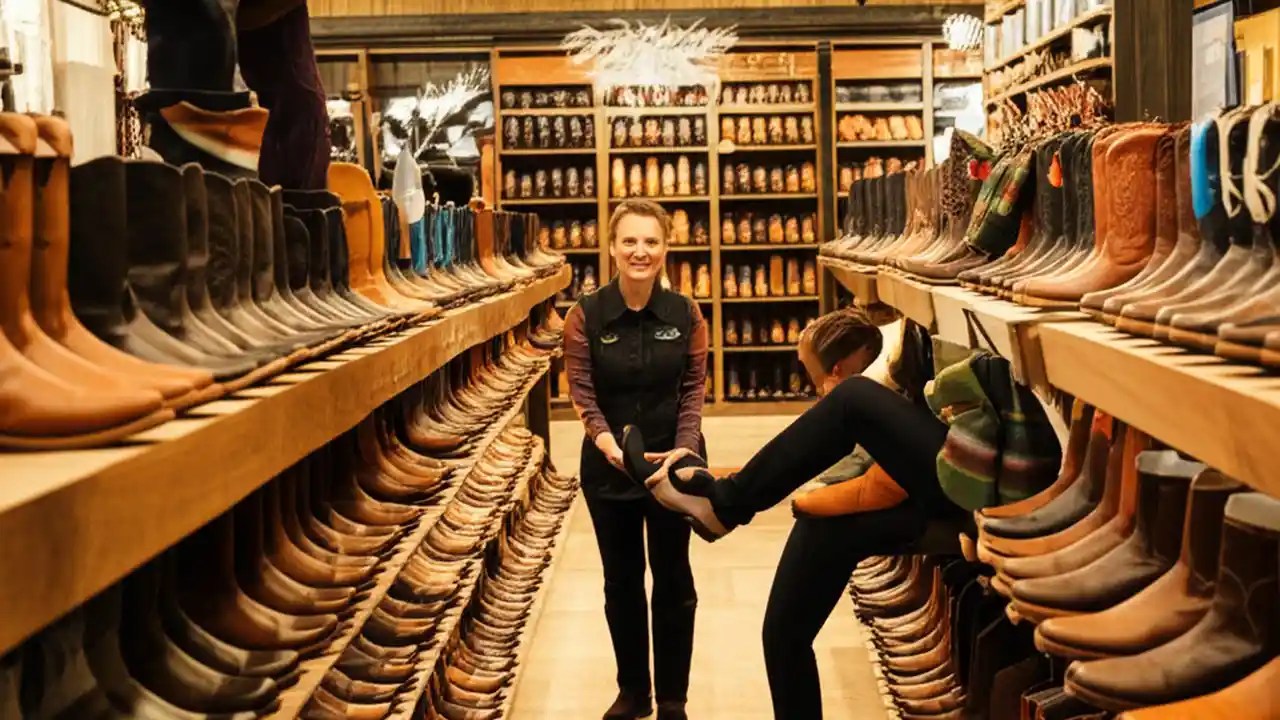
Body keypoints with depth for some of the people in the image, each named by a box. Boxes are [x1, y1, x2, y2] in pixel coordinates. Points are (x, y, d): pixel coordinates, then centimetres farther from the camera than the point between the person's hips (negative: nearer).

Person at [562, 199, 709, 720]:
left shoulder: (685, 314, -6)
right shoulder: (585, 315, -9)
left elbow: (694, 388, -7)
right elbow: (581, 392, -13)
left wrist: (684, 450, -22)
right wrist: (611, 445, -30)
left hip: (673, 462, 0)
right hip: (608, 467, 0)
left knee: (673, 579, 10)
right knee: (621, 580, 14)